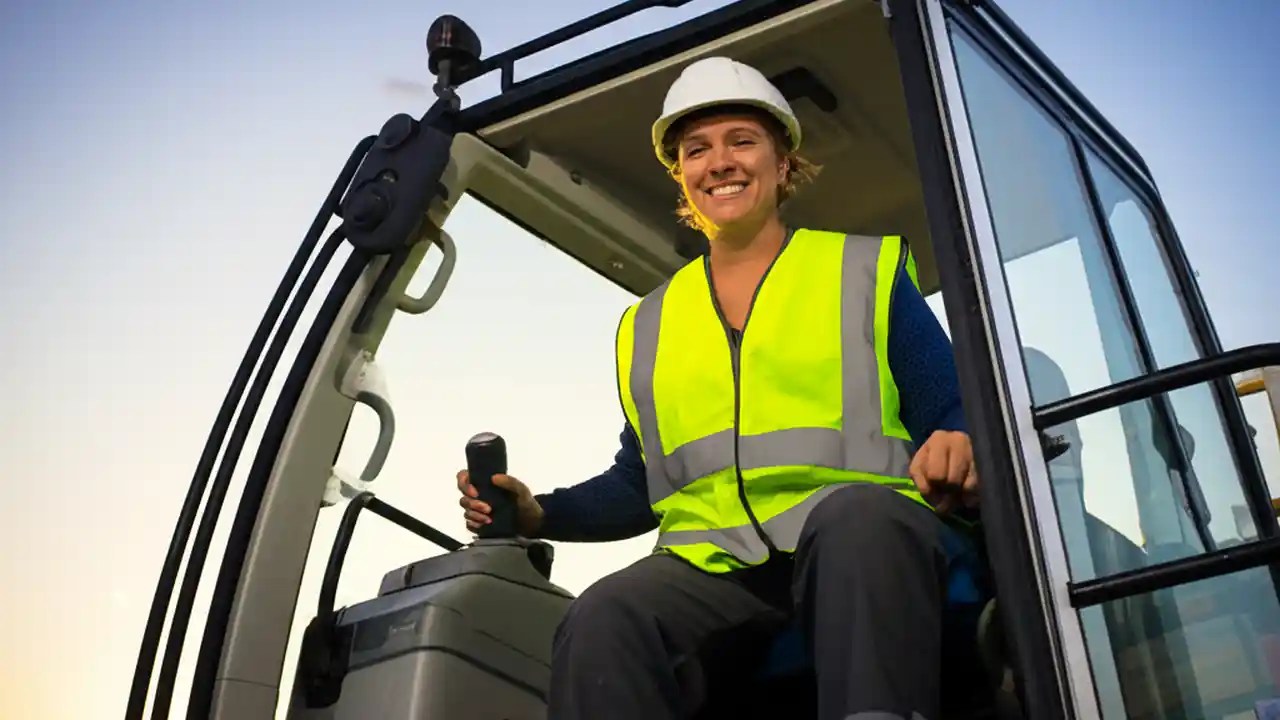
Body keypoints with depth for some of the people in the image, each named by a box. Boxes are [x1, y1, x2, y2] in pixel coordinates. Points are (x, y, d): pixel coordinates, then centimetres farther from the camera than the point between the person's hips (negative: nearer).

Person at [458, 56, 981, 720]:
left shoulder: (868, 272, 15)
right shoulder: (648, 324, 24)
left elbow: (950, 418, 9)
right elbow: (639, 484, 25)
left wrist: (958, 460, -16)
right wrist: (539, 515, 7)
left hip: (862, 540, -2)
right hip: (715, 565, 2)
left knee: (853, 513, -40)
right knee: (602, 623, -32)